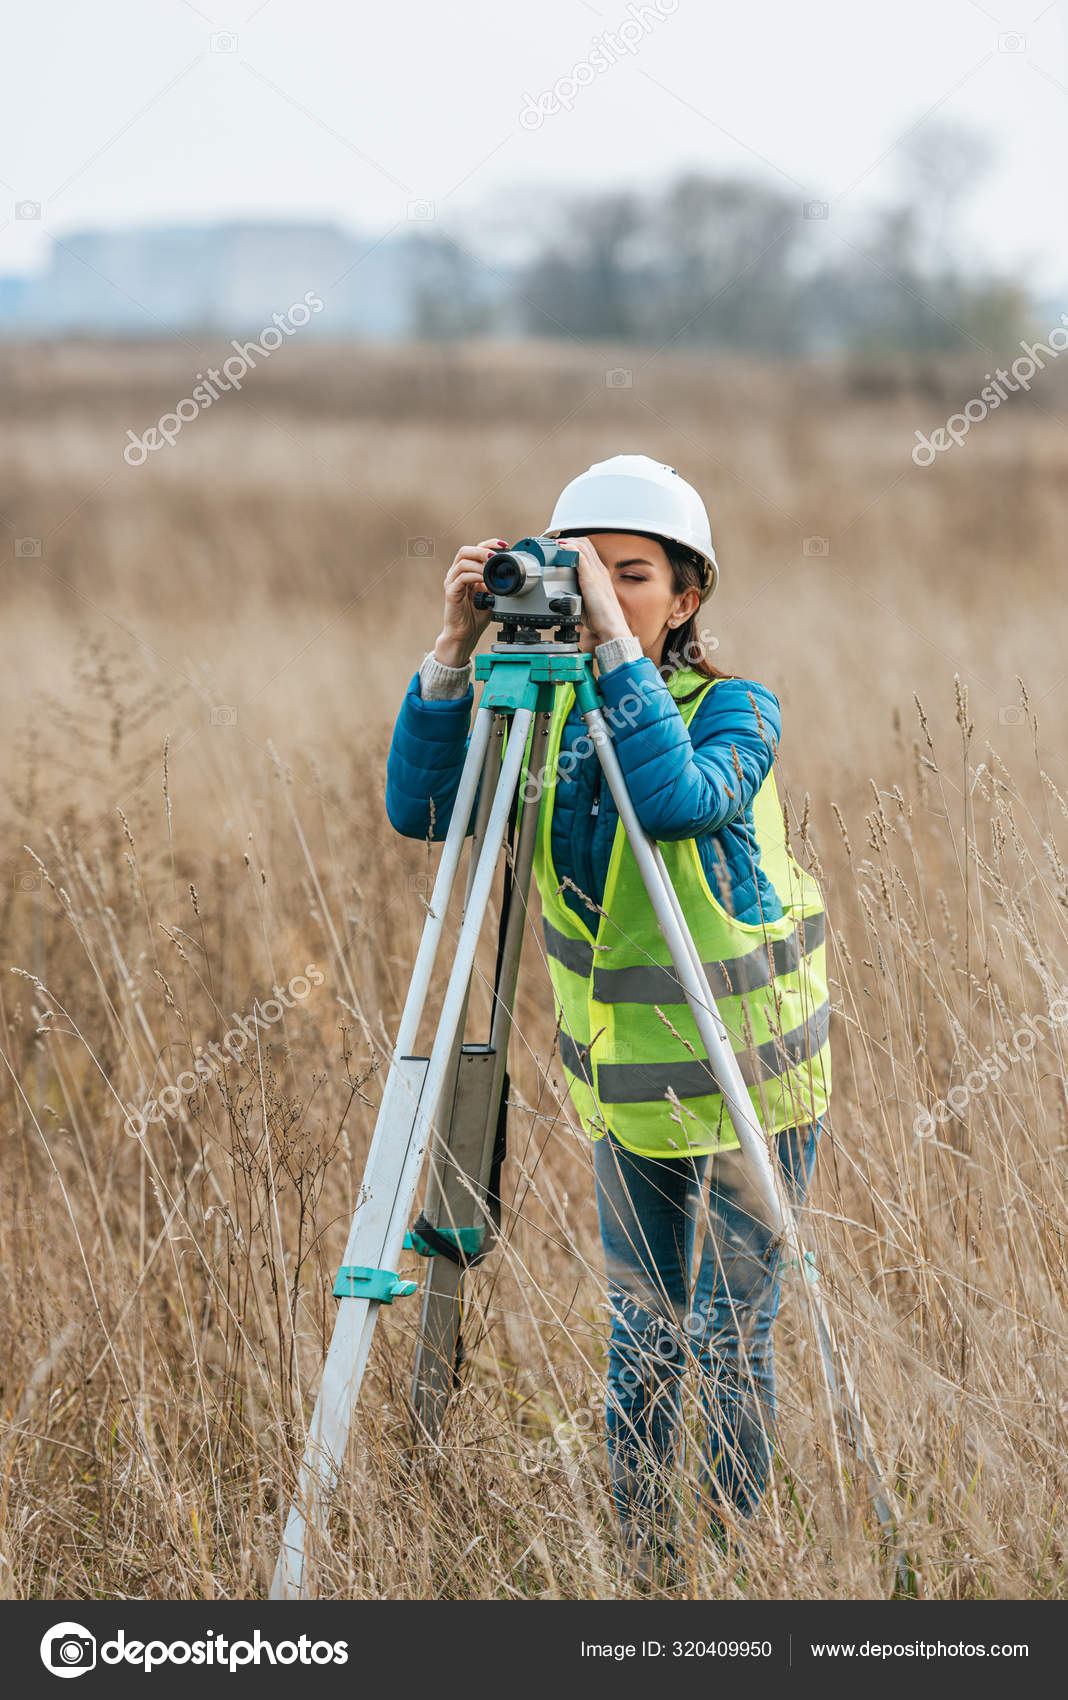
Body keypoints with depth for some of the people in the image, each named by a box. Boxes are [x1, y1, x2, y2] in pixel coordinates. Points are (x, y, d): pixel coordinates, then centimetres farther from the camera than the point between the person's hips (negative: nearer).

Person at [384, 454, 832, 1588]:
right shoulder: (547, 715, -1)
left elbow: (679, 798, -35)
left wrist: (614, 639, -35)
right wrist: (455, 651, -23)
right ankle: (639, 1563, 27)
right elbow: (419, 808, -14)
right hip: (624, 1087, 4)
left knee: (729, 1341, -1)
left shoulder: (736, 709, -14)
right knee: (642, 1336, 13)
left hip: (749, 1080, -4)